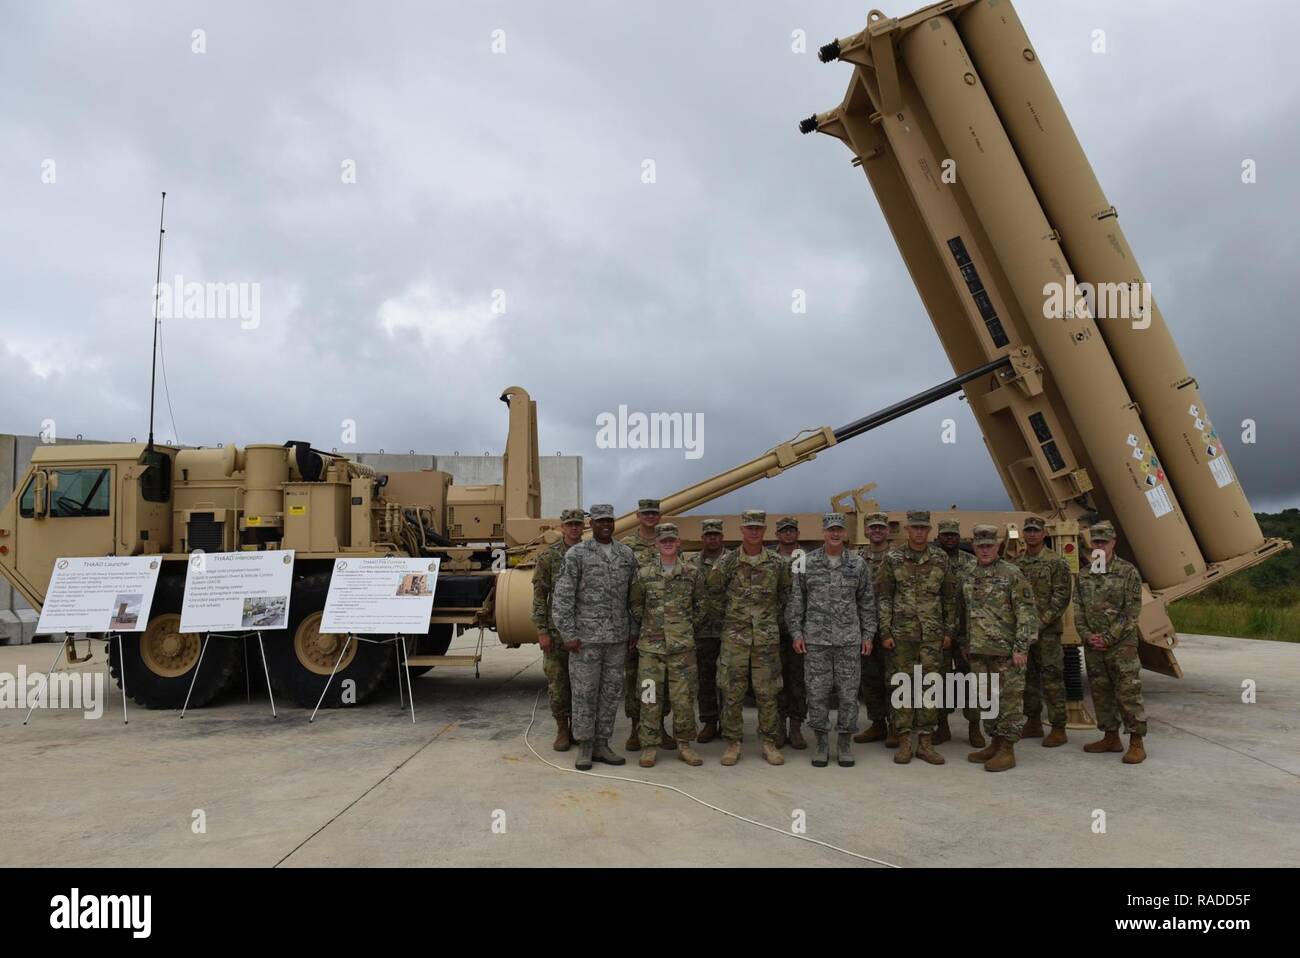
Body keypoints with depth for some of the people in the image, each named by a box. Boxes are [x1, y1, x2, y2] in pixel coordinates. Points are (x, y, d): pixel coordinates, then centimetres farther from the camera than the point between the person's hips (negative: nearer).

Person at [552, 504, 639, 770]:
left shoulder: (627, 555, 7)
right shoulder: (576, 555, -7)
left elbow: (634, 596, 12)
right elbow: (561, 597, -9)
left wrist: (634, 630, 9)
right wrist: (568, 635, -13)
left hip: (618, 637, 4)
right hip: (586, 636, -4)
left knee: (611, 691, 9)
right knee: (584, 692, 2)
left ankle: (601, 745, 20)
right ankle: (584, 747, 14)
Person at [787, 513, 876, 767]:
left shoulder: (858, 563, 5)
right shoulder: (807, 563, 2)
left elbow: (867, 602, 9)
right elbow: (796, 601, 5)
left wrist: (867, 635, 4)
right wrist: (796, 633, -1)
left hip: (850, 640, 1)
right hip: (816, 640, -1)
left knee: (848, 693, 4)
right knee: (817, 692, 3)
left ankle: (845, 742, 16)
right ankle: (821, 743, 14)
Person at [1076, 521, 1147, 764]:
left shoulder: (1128, 571, -5)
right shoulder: (1084, 575, 10)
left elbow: (1132, 611, -9)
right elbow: (1078, 609, 10)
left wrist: (1109, 638, -13)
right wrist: (1087, 635, -5)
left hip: (1121, 644, -5)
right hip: (1093, 645, 5)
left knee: (1128, 693, -4)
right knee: (1101, 692, 11)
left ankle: (1137, 743, 3)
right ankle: (1111, 738, 22)